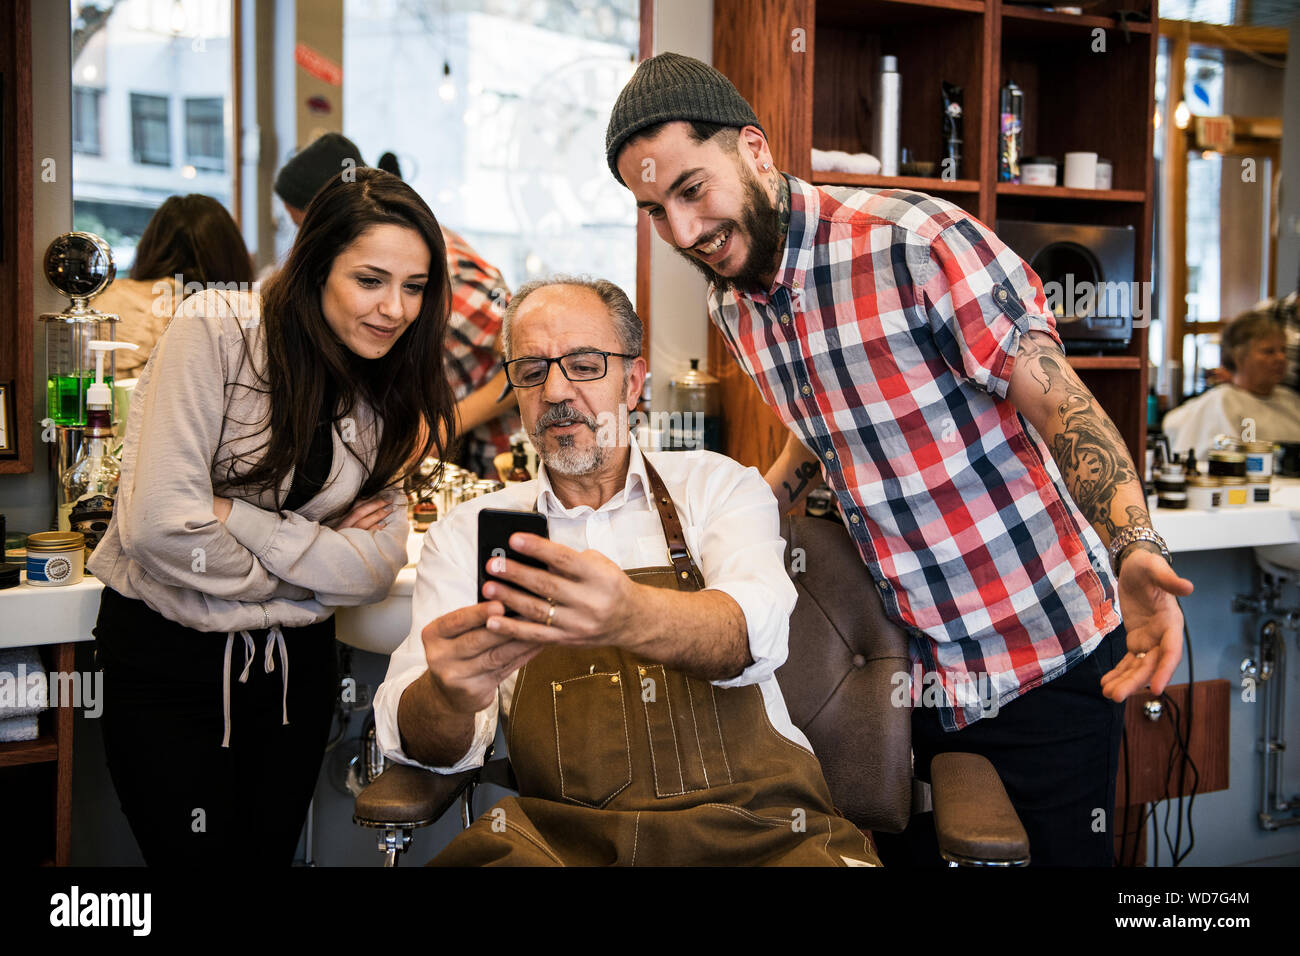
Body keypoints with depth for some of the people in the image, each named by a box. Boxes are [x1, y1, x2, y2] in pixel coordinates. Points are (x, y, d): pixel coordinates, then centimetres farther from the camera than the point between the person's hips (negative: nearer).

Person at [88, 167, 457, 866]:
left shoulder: (387, 399, 3)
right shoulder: (216, 331, -16)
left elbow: (377, 568, -9)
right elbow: (158, 523, -25)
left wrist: (233, 513, -21)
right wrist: (317, 556, -12)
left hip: (296, 662, 5)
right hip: (165, 655, -5)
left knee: (266, 853, 13)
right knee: (194, 857, 0)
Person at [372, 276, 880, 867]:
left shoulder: (718, 486, 9)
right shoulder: (467, 534, 11)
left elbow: (753, 631, -13)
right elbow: (424, 741, -2)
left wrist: (632, 618, -36)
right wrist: (449, 697, -27)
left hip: (756, 828, 0)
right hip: (562, 835, 1)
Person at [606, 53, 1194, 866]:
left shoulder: (919, 241, -20)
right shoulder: (731, 309, 3)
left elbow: (1064, 408, -20)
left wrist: (1135, 548, -34)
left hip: (1046, 656, -6)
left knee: (1061, 855, 0)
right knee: (903, 852, 12)